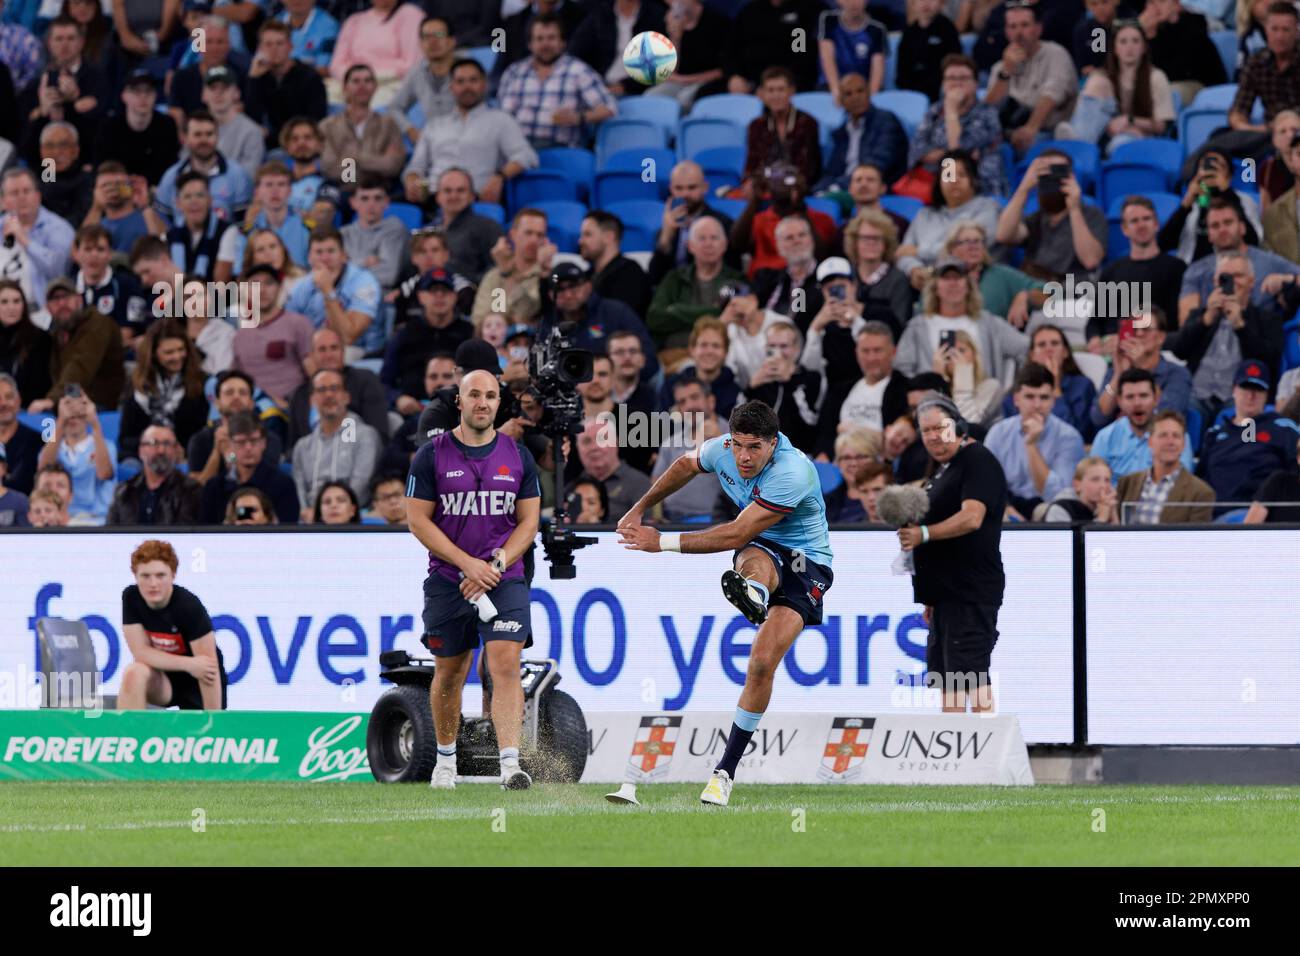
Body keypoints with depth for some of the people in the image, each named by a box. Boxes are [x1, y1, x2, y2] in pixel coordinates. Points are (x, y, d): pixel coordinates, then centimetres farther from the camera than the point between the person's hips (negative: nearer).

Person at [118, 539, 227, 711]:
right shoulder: (131, 598, -14)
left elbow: (210, 671, -24)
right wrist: (188, 664, -28)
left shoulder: (189, 605, -25)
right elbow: (141, 652, -16)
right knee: (133, 673, -30)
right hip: (162, 678, 2)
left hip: (196, 684, -2)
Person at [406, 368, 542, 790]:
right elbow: (418, 520, -3)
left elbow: (528, 523, 6)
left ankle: (510, 763, -22)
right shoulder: (432, 455, -1)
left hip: (504, 580, 0)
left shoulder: (518, 456, 5)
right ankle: (446, 758, 30)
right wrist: (468, 564, -12)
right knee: (449, 673, 9)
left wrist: (494, 566, -9)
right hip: (448, 581, 0)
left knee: (506, 664, -16)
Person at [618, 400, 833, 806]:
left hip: (807, 562, -5)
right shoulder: (722, 450, -10)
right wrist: (640, 509, 21)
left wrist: (663, 542, -24)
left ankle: (725, 771, -9)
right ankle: (752, 590, -76)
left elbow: (737, 534, -27)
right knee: (754, 561, -37)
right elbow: (687, 465, 17)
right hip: (762, 549, 5)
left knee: (763, 663, -18)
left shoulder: (792, 474, -30)